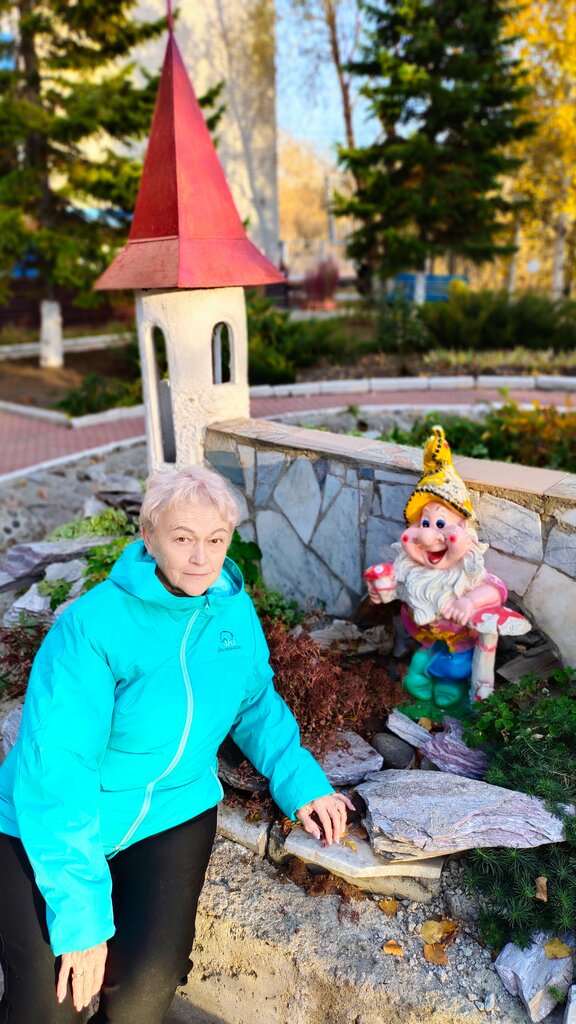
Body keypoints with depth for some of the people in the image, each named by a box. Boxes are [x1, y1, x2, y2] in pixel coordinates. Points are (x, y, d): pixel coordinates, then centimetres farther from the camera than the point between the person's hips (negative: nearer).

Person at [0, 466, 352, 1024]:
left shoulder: (235, 609, -6)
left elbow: (256, 701, 8)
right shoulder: (93, 626, -23)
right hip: (48, 826, -3)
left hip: (174, 811, 4)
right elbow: (55, 772, -23)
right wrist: (80, 914, -23)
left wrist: (300, 779, -5)